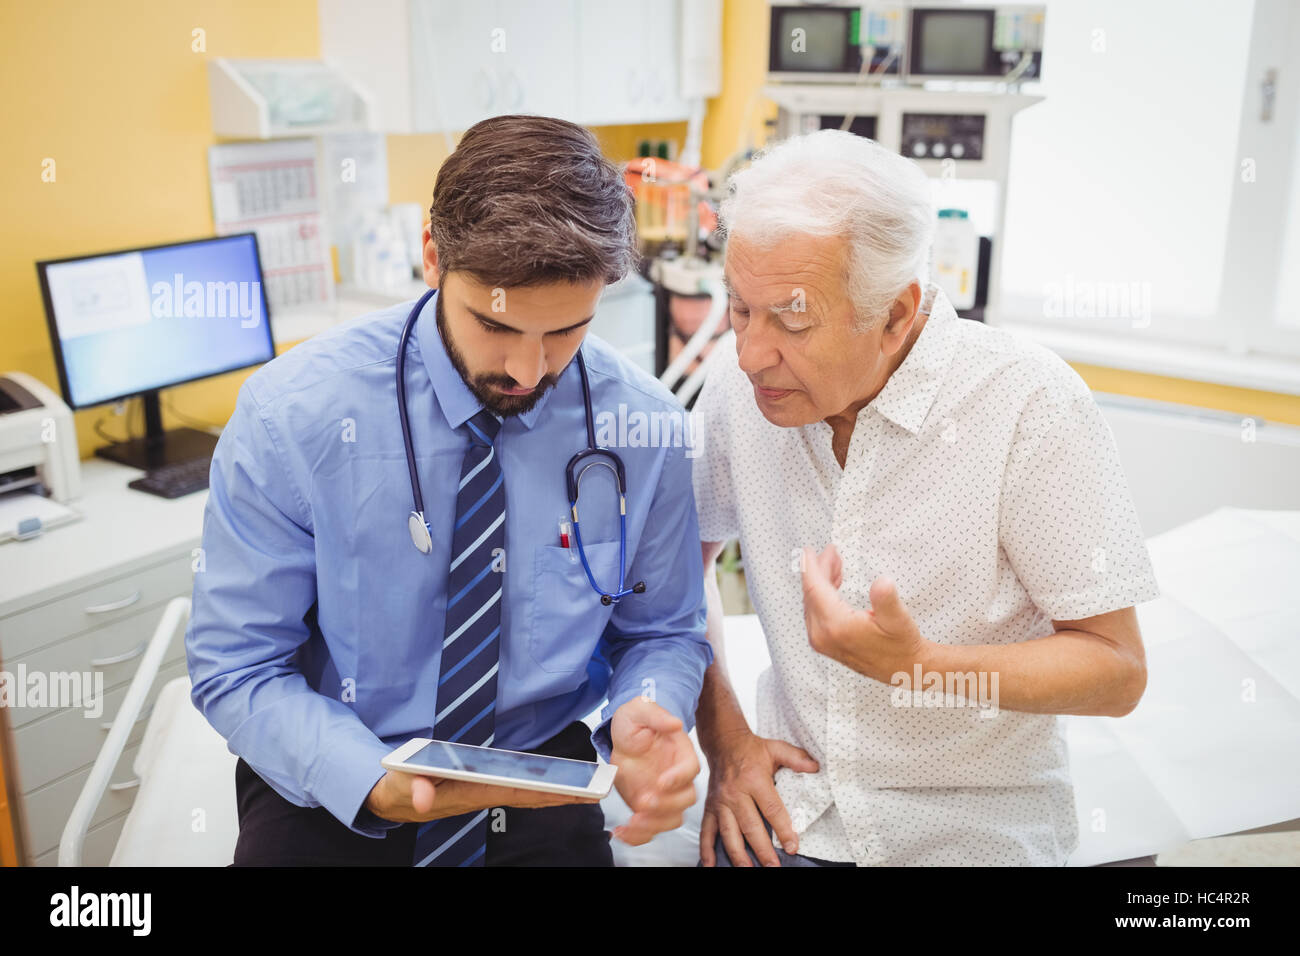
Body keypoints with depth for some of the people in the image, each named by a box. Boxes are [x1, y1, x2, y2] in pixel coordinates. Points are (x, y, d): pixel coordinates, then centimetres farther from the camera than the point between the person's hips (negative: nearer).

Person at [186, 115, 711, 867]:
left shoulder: (645, 427, -14)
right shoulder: (291, 415, -19)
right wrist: (374, 783, -28)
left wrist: (643, 718, -22)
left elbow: (664, 631, 0)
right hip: (334, 789, -3)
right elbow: (235, 668, -11)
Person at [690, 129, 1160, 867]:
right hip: (787, 813, 2)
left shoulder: (1033, 406, -18)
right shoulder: (744, 387, -7)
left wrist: (914, 665, -26)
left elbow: (1118, 672, -13)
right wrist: (724, 739, 2)